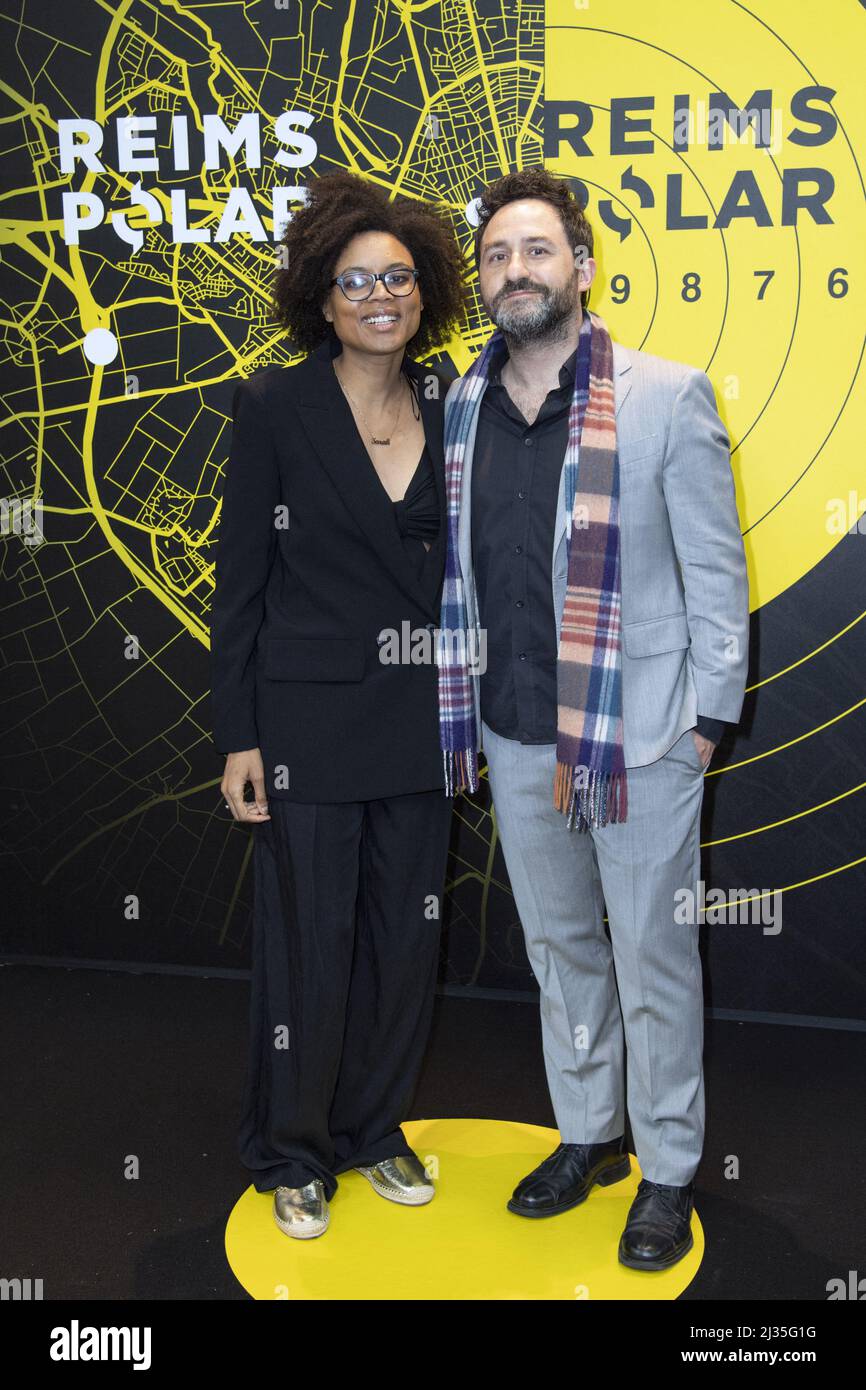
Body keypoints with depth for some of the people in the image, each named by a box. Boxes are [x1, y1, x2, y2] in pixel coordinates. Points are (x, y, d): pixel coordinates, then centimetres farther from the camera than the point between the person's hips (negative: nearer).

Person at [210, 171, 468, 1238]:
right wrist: (236, 736, -9)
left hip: (419, 721, 4)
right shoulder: (275, 407, -5)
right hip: (309, 720, -4)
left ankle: (374, 1129, 34)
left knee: (405, 936, 12)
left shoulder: (448, 410, 6)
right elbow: (238, 582, -5)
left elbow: (460, 568, 11)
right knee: (309, 941, 6)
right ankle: (293, 1157, 27)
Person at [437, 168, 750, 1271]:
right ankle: (586, 1135, 38)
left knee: (653, 962, 8)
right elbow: (455, 569, 11)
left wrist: (708, 718, -7)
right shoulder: (461, 406, 5)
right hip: (514, 736, 5)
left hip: (639, 737, -4)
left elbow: (717, 572, -6)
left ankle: (668, 1170, 28)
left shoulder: (667, 396, -8)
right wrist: (463, 711, 10)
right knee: (559, 946, 18)